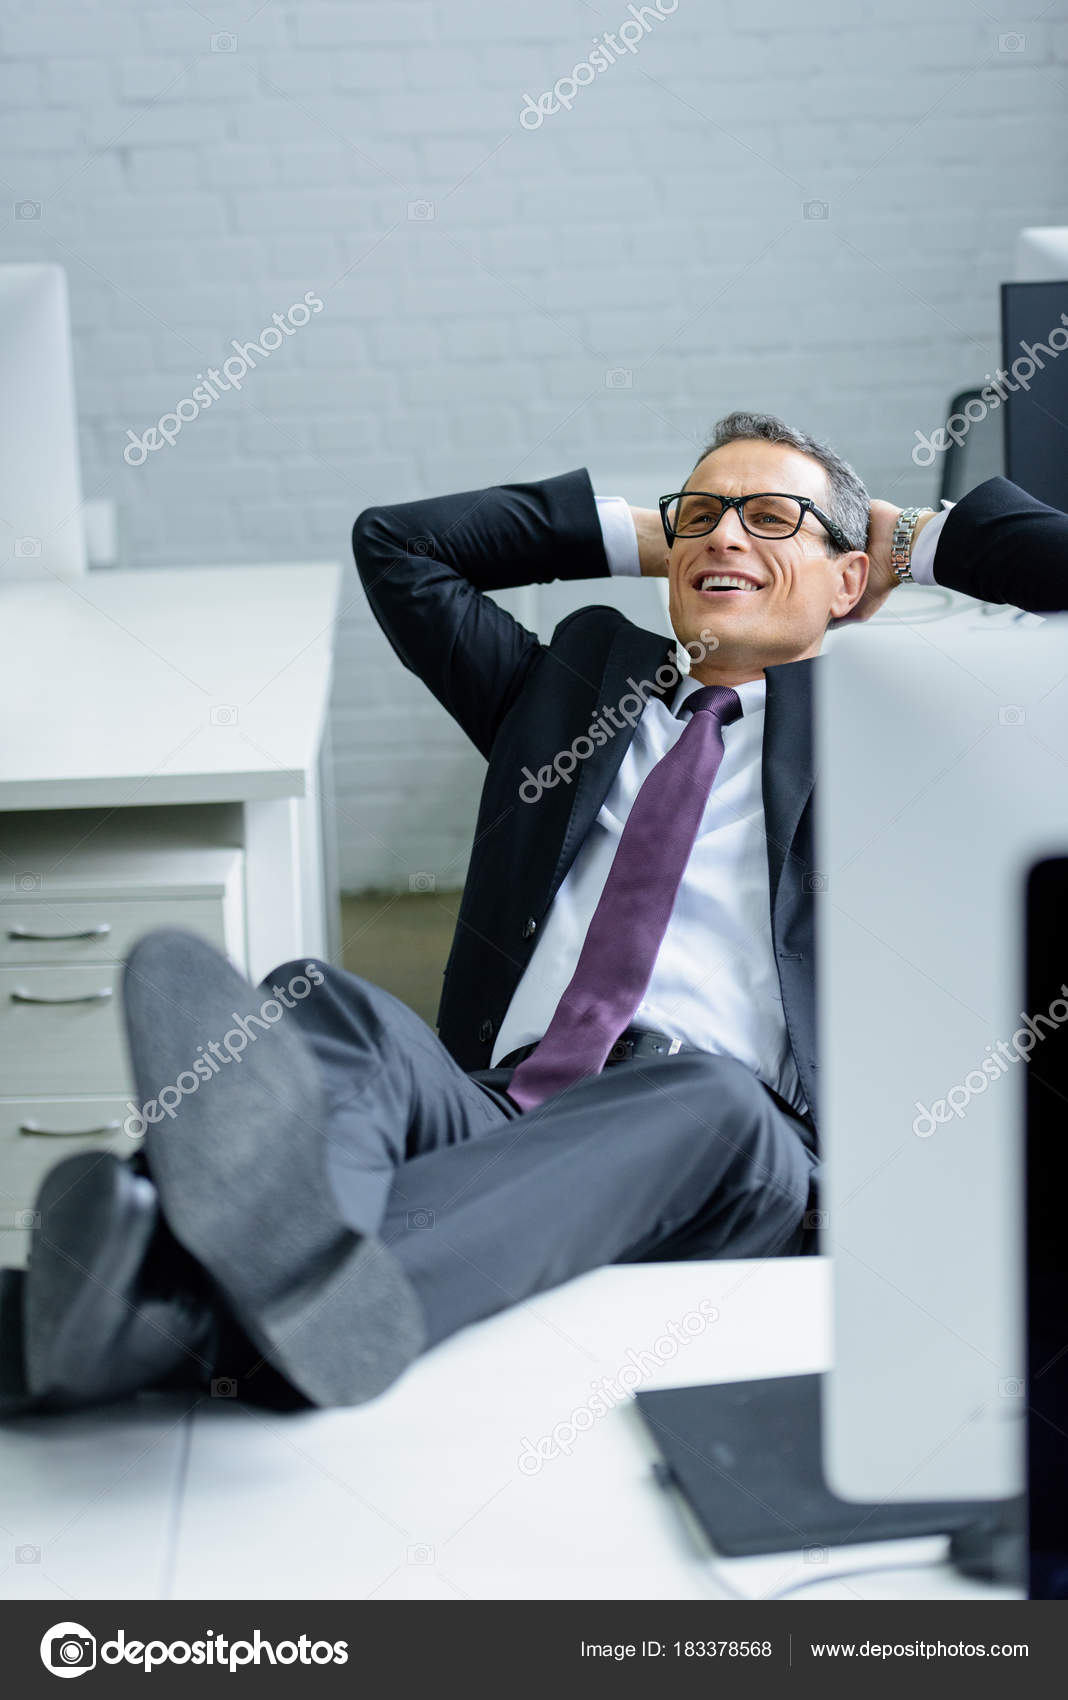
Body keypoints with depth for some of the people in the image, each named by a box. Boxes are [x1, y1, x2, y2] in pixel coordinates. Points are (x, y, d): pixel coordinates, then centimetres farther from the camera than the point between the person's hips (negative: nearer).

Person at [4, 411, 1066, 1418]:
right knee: (318, 1005, -27)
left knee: (706, 1098, -39)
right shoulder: (576, 680, 32)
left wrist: (915, 540, 26)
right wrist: (642, 534, 34)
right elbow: (393, 542, 34)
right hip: (492, 1111, 3)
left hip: (737, 1158, -3)